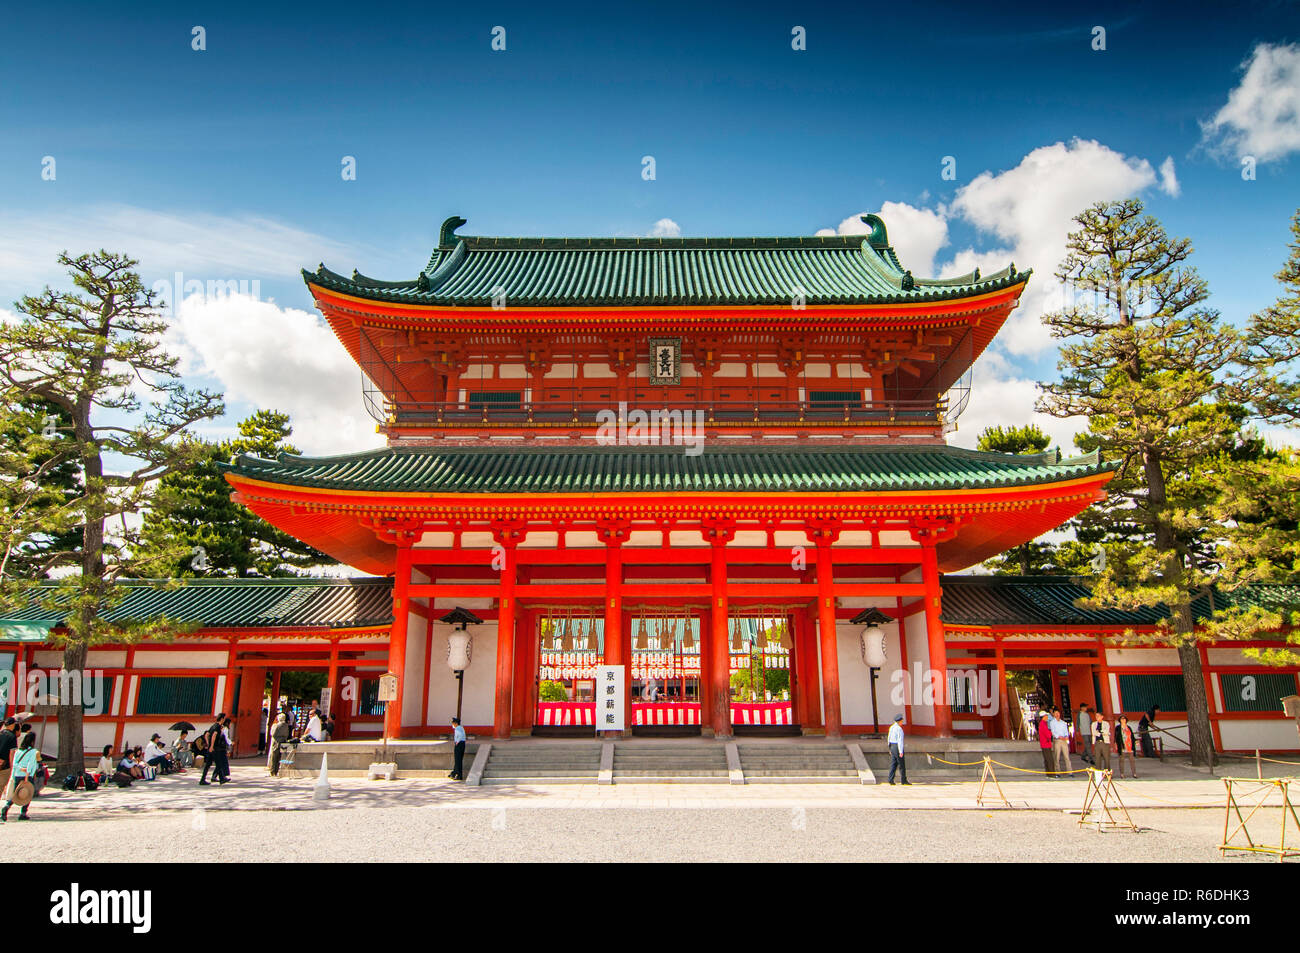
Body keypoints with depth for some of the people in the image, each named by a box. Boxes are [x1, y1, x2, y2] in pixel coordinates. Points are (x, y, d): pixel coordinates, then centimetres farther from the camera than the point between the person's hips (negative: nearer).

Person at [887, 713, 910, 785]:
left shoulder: (891, 727, 11)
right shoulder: (899, 729, -15)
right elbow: (900, 740, -19)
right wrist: (901, 752, -20)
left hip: (892, 747, 8)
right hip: (897, 747, -8)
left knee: (893, 764, 6)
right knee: (902, 765, 2)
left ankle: (890, 779, -2)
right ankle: (904, 780, 8)